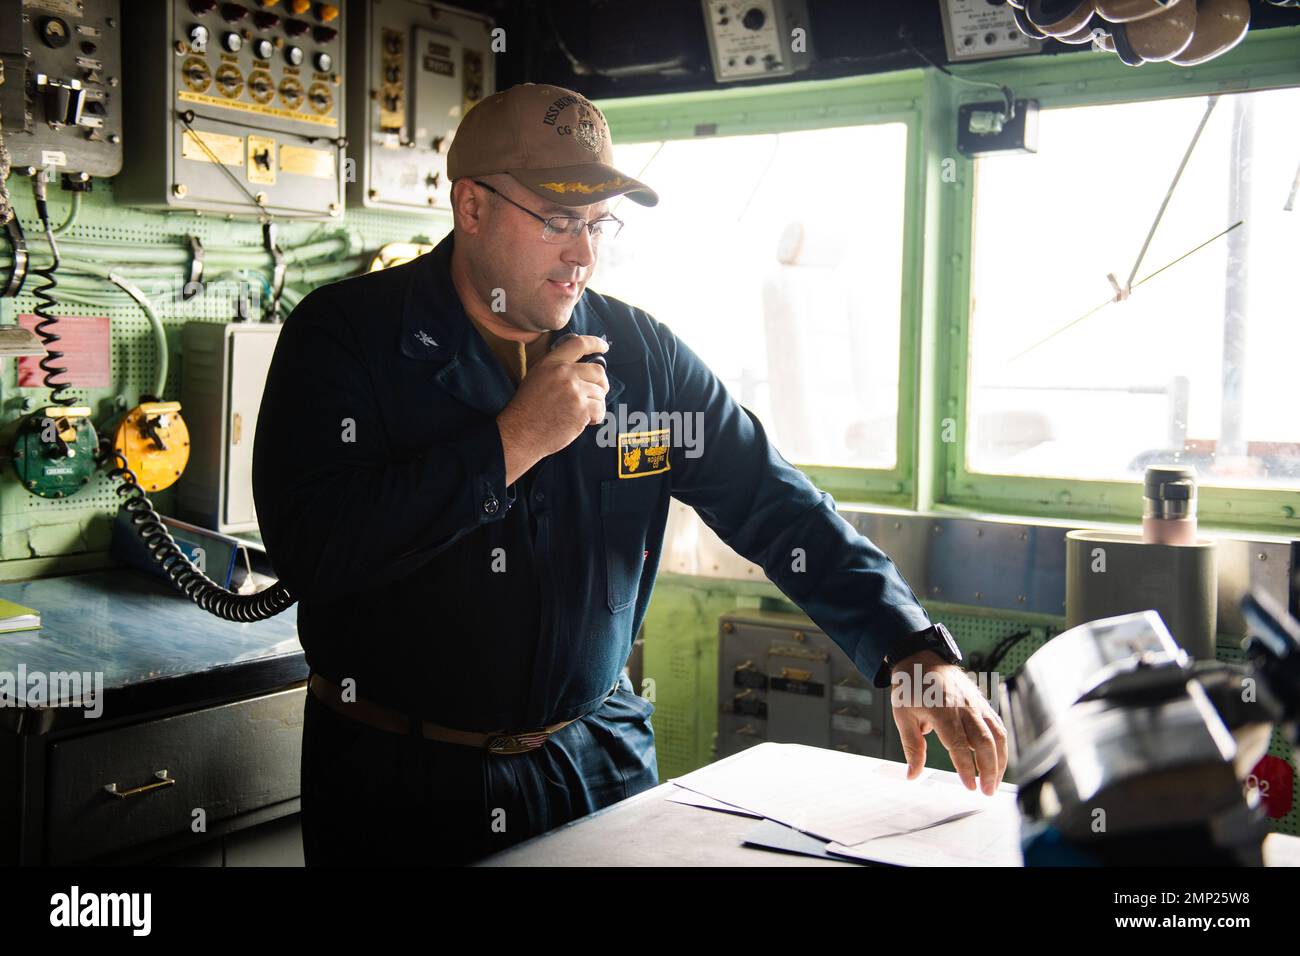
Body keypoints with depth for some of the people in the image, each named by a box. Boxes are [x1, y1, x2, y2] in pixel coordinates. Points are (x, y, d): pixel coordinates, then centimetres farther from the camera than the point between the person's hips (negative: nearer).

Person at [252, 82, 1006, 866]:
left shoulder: (644, 354, -1)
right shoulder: (345, 334, -10)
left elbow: (775, 505, -1)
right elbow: (308, 548, -23)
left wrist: (915, 652, -13)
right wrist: (512, 442, -23)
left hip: (600, 759, 3)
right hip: (400, 774, -3)